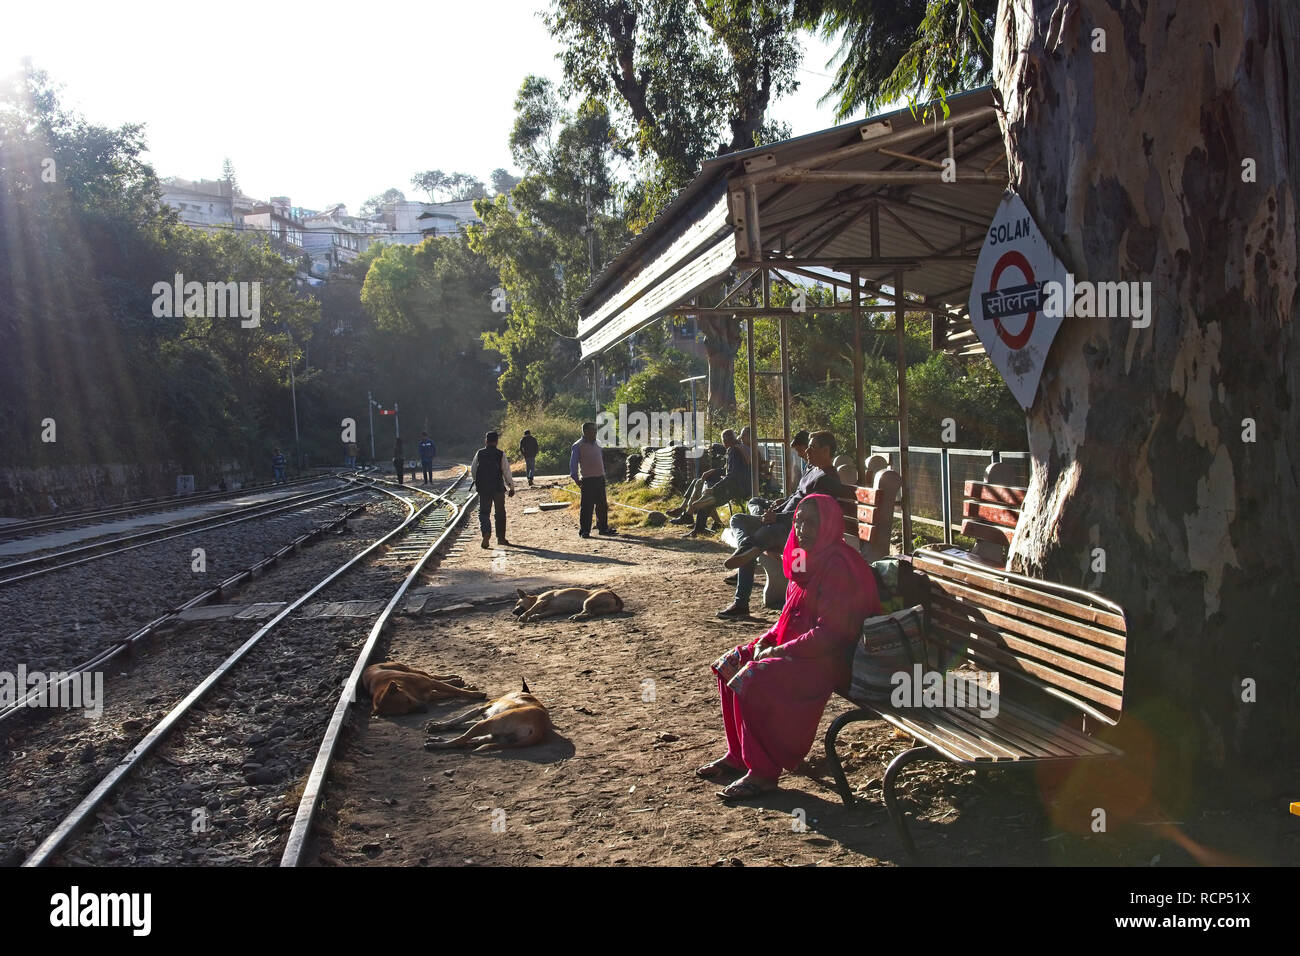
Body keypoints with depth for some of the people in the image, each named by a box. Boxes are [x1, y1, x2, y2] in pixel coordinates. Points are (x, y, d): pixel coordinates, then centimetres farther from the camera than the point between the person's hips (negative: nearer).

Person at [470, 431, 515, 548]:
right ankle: (500, 538, 19)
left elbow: (473, 470, 6)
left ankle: (486, 533, -19)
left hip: (483, 488, 1)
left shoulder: (479, 453, -1)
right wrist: (511, 487, 3)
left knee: (483, 512, 6)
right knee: (500, 513, 14)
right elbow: (506, 471, -7)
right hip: (498, 488, -1)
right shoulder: (501, 454, -7)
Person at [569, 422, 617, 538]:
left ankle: (603, 528, 21)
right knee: (587, 506, -5)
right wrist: (576, 478, -14)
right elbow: (573, 463, -7)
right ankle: (584, 530, 3)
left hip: (600, 479, 7)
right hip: (588, 480, -7)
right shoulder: (578, 446, -6)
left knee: (602, 505, 11)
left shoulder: (596, 444, 16)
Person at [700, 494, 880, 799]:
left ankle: (763, 771, -11)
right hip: (795, 647, 10)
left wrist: (781, 651, -18)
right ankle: (737, 755, 14)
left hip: (827, 660, -10)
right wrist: (766, 639, 2)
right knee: (729, 664, 6)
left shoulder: (838, 565, -20)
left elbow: (829, 633, -24)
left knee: (750, 680, -24)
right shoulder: (806, 560, 10)